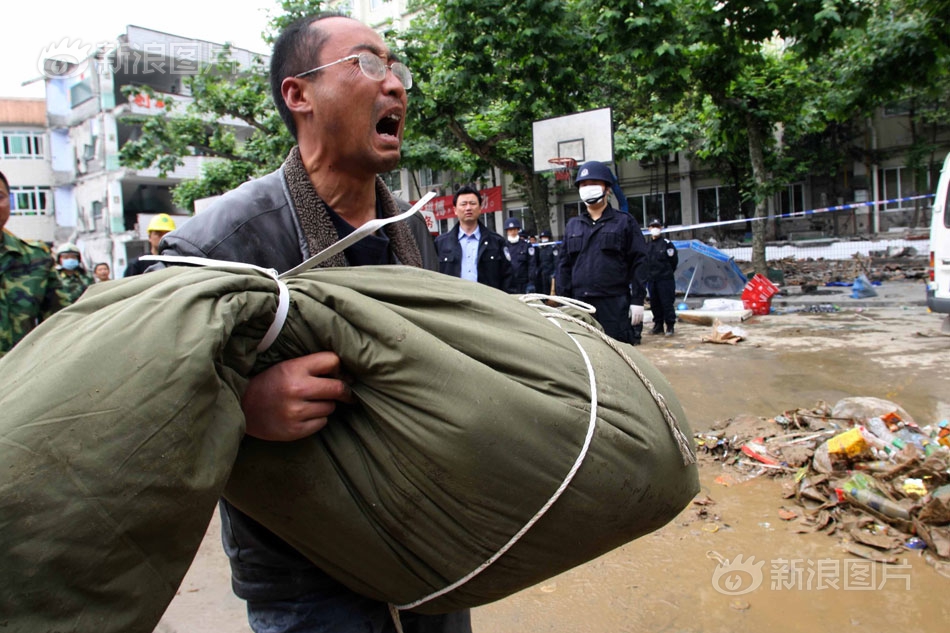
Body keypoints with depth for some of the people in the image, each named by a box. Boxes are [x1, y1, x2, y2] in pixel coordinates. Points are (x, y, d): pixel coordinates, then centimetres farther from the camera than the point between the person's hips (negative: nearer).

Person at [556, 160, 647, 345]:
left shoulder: (625, 222, 6)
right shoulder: (572, 225, 16)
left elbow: (638, 263, 1)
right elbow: (564, 265, 14)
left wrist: (637, 300, -7)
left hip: (616, 304, -3)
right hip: (580, 304, 3)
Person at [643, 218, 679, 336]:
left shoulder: (667, 244, -4)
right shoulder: (646, 245, 11)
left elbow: (674, 261, 0)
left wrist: (667, 272, 6)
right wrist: (646, 275, 11)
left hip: (665, 279, -5)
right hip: (651, 280, 5)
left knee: (667, 303, -4)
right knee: (654, 303, 9)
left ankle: (670, 326, 3)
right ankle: (658, 325, 20)